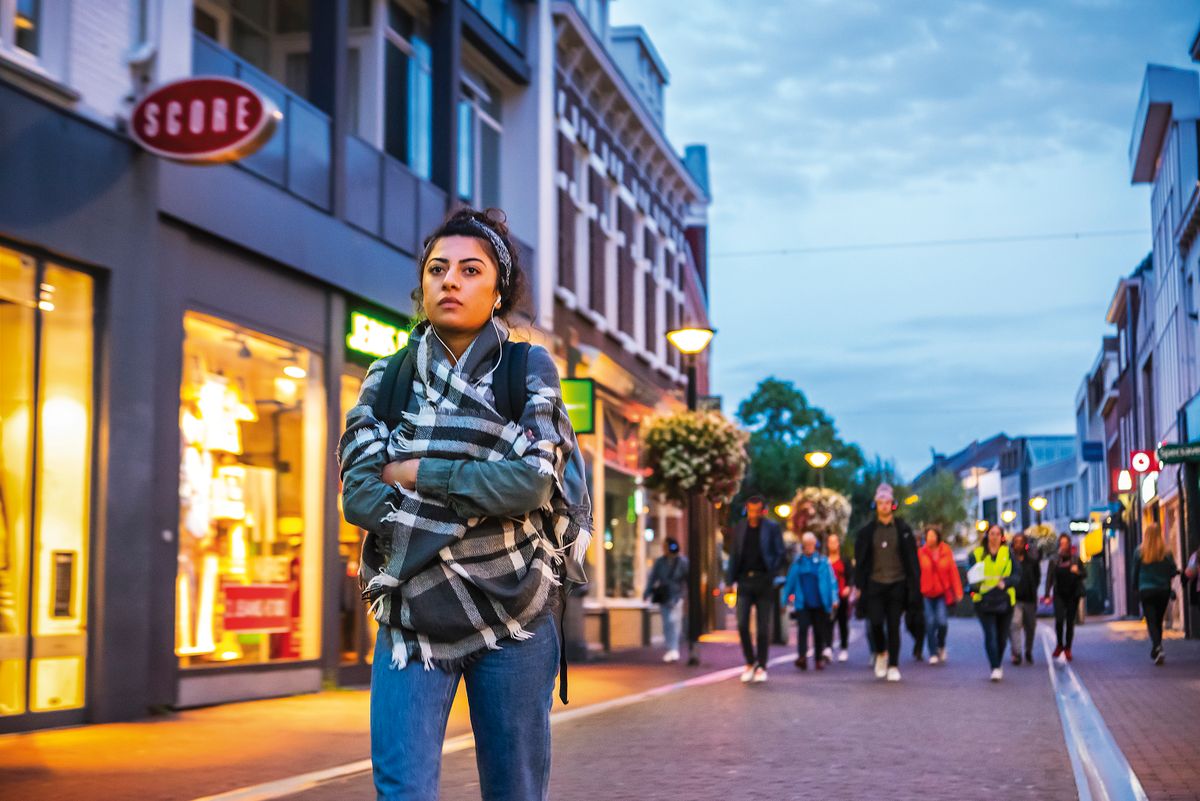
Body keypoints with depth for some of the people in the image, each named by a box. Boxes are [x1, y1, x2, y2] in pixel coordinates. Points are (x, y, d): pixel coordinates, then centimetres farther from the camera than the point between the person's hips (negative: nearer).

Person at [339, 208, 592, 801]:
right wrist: (478, 501, -12)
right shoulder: (386, 380, 7)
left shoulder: (529, 371, 2)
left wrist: (415, 473, -11)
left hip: (512, 613, -1)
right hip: (411, 612, 1)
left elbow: (533, 482, -13)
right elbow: (359, 494, -5)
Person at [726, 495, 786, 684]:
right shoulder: (739, 528, 9)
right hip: (744, 581, 2)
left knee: (763, 627, 1)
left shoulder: (772, 528, 1)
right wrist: (731, 580, 7)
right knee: (742, 624, -6)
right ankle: (749, 663, 11)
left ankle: (761, 666, 10)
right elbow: (733, 555, 13)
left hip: (764, 581, -2)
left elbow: (780, 554, 2)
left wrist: (771, 574, -9)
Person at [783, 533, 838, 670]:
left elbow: (832, 581, 0)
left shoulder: (823, 561, 1)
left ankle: (819, 658, 18)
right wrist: (785, 599, 10)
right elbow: (790, 581, 11)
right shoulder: (797, 562, 7)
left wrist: (834, 599, -9)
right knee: (802, 628, -14)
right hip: (803, 604, 1)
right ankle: (801, 657, -19)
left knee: (819, 631, 6)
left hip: (819, 604, 0)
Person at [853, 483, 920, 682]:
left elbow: (912, 559, 4)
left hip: (897, 584, 0)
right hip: (875, 584, 0)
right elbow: (861, 560, 8)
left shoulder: (903, 530, 3)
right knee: (876, 621, -10)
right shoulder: (867, 531, 5)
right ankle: (881, 653, 18)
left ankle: (893, 665, 8)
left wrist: (913, 586, -1)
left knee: (894, 626, 0)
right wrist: (860, 585, 2)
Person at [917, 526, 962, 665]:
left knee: (942, 622, -11)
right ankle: (933, 654, 10)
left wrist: (957, 592, -3)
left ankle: (941, 646, 19)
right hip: (927, 593, 0)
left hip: (943, 593, 0)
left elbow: (953, 571, 1)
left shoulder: (946, 552, 0)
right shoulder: (921, 553, -3)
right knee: (930, 623, -3)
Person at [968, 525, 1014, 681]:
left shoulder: (1008, 553, 6)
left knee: (1002, 635, 10)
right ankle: (995, 668, -12)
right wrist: (976, 585, -15)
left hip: (1004, 599, 2)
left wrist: (1005, 582, -17)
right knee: (990, 634, -12)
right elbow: (970, 574, 7)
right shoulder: (977, 554, 5)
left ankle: (998, 664, 30)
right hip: (984, 600, -2)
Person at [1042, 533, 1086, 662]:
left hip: (1073, 594, 1)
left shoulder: (1075, 558, 3)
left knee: (1070, 622, 2)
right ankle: (1059, 644, 9)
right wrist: (1047, 595, -11)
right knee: (1059, 619, -13)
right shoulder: (1054, 560, 1)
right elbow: (1049, 578, -2)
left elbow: (1085, 573, 9)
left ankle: (1067, 648, 14)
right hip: (1059, 594, -1)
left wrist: (1077, 572, -15)